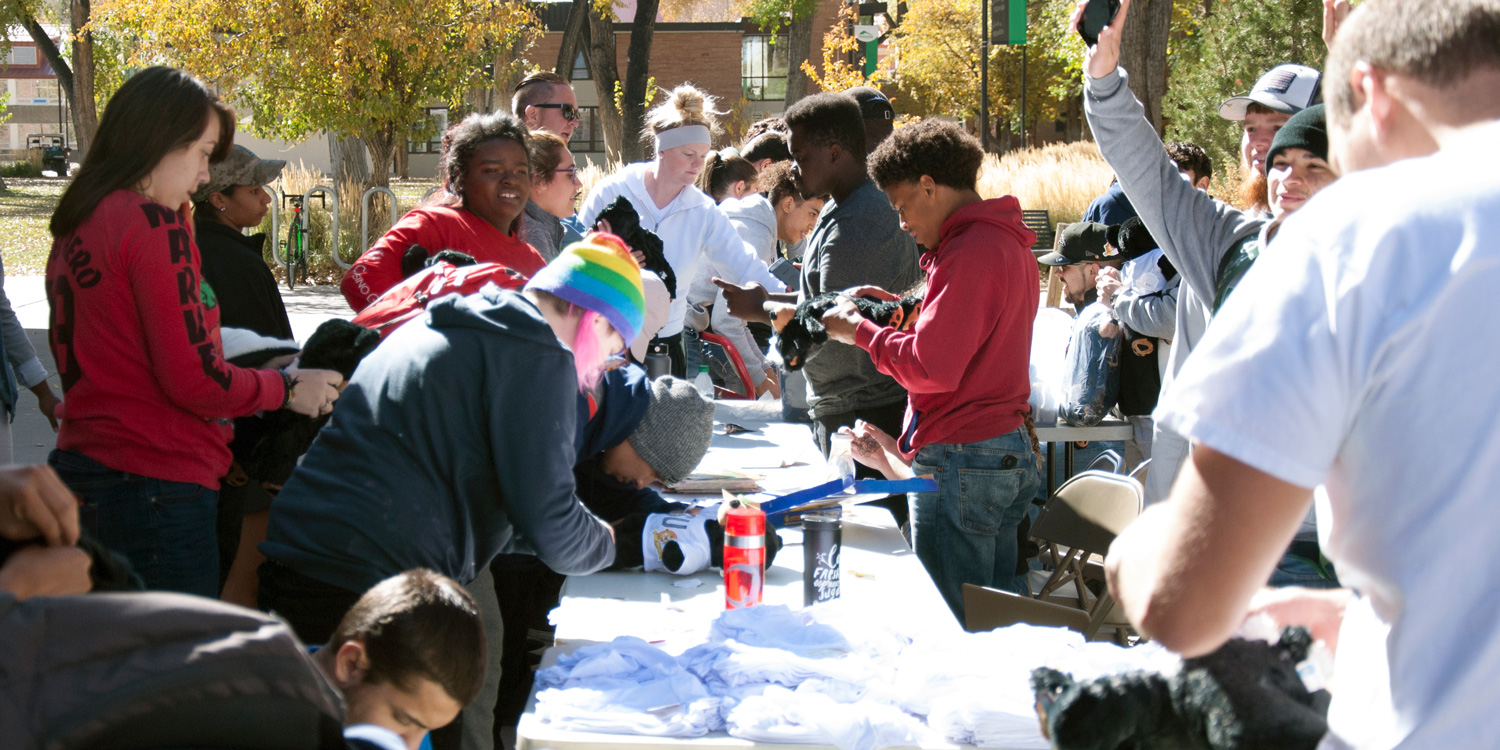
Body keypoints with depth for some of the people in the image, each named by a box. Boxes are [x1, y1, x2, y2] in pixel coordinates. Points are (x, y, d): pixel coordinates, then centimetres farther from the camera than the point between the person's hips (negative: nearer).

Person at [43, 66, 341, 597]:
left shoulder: (74, 227, 12)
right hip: (155, 485, -9)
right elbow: (194, 381, -17)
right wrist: (289, 390, -1)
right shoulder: (154, 224, -13)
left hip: (80, 468, 9)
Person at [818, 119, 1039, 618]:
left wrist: (859, 331, -8)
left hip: (960, 461, -10)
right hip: (1010, 453, 11)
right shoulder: (1007, 241, 15)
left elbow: (932, 367, -21)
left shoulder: (969, 253, -17)